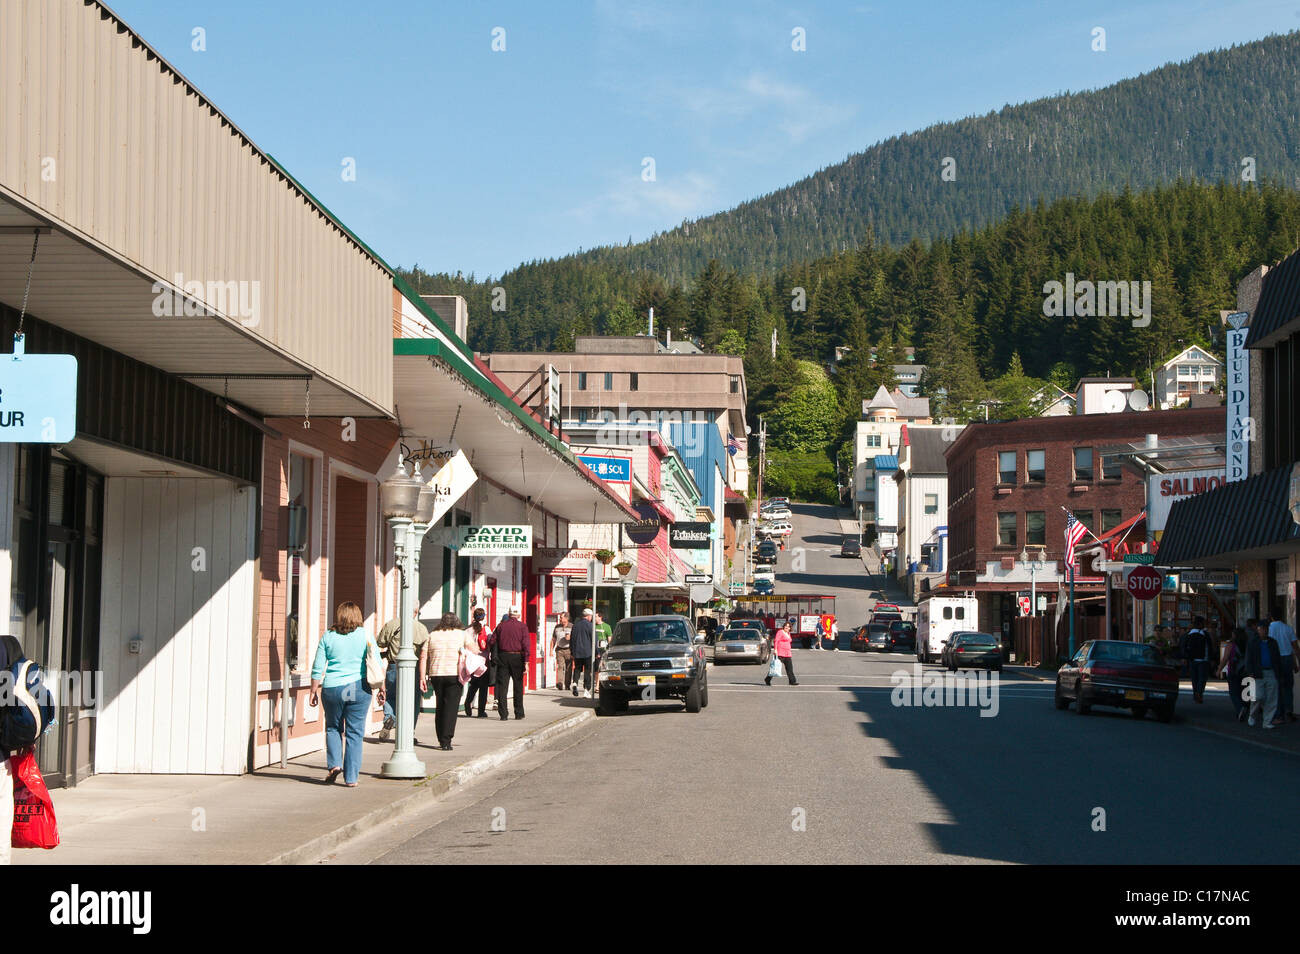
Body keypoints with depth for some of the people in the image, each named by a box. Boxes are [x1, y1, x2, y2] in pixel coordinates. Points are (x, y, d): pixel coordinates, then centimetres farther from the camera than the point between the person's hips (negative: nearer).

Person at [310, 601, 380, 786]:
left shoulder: (328, 637, 2)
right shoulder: (365, 635, 2)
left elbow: (317, 668, 1)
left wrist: (314, 690, 9)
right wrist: (381, 688, 7)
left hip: (332, 688, 0)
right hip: (359, 688, 0)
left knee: (333, 728, 20)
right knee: (354, 733, 5)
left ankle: (334, 763, 3)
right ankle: (351, 777, 4)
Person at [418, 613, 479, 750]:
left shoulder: (432, 636, 12)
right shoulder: (463, 635, 4)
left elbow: (423, 657, 6)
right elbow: (475, 650, -8)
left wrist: (422, 677, 6)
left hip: (435, 675, 3)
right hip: (454, 675, -3)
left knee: (440, 706, 16)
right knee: (451, 707, -2)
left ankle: (441, 740, 20)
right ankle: (446, 742, -10)